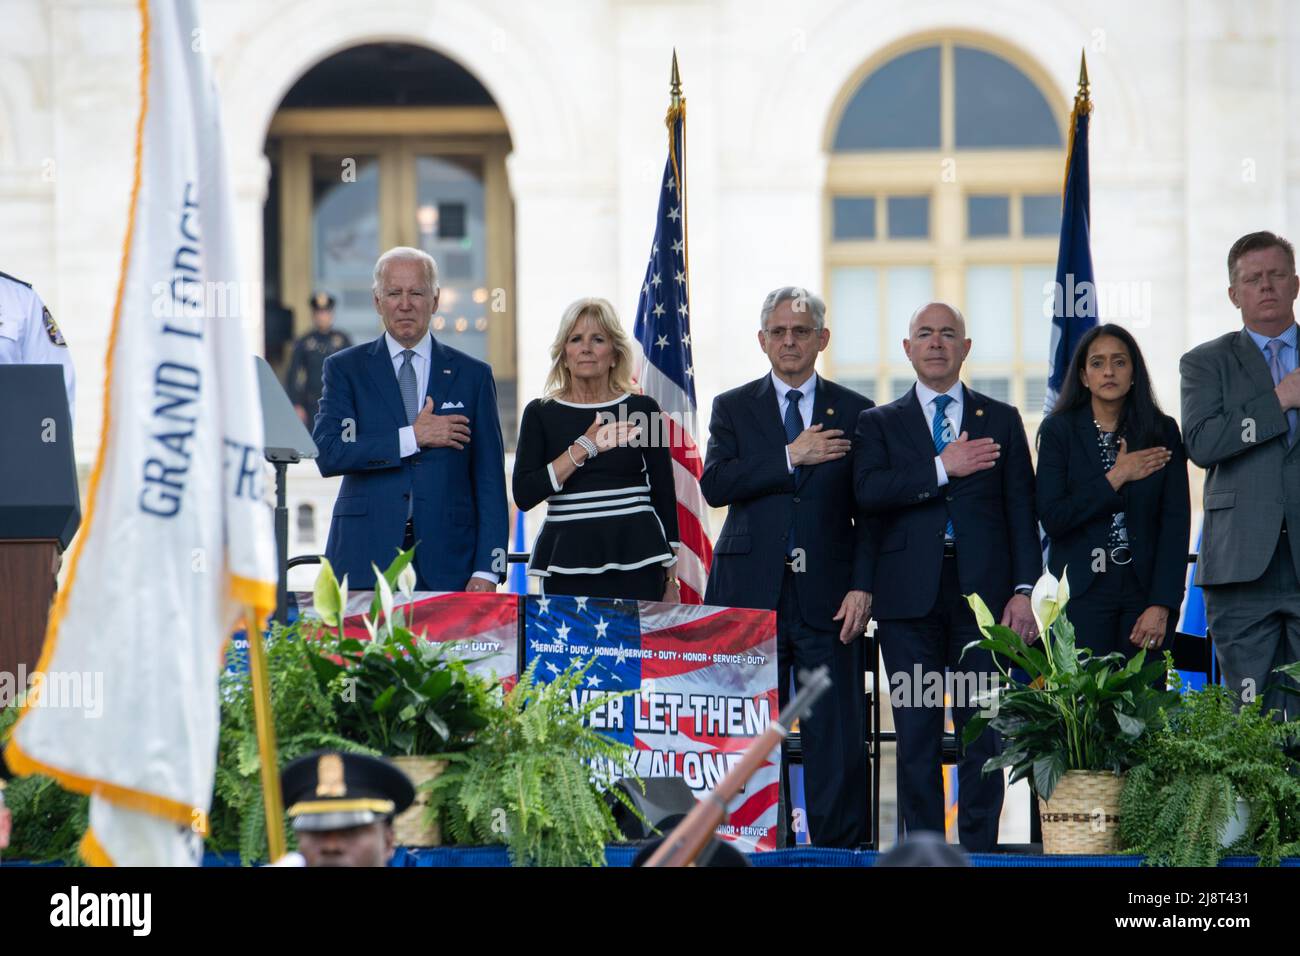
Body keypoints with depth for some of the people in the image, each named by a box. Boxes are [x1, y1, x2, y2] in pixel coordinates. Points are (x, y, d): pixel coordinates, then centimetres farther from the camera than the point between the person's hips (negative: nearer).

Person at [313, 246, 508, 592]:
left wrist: (487, 570, -2)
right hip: (365, 560, -1)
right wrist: (412, 437, -10)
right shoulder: (344, 368, 8)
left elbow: (489, 481, 7)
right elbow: (327, 453, -6)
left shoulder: (472, 375, 10)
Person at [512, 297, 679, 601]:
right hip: (567, 562, 0)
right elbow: (524, 496, -5)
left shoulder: (642, 409, 6)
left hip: (635, 563, 0)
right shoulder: (541, 413, 6)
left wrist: (670, 580, 7)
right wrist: (583, 448, -12)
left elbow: (664, 497, 8)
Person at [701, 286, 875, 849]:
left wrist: (862, 587, -4)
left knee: (838, 735, -4)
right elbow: (714, 485, -6)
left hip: (826, 595, 0)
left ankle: (839, 847, 0)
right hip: (752, 591, 0)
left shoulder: (855, 414, 10)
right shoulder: (733, 408, 10)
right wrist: (791, 457, -12)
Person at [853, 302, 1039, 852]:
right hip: (910, 597, 0)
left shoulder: (1000, 420, 14)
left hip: (983, 595, 0)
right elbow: (868, 491, -7)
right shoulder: (880, 423, 12)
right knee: (917, 735, 1)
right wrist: (941, 469, -14)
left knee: (982, 734, -2)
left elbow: (1021, 510, 8)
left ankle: (979, 850, 1)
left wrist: (1024, 590, -2)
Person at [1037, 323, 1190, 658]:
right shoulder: (1059, 430, 3)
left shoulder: (1161, 431, 6)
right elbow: (1052, 518, -5)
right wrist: (1116, 478, -9)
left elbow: (1176, 522, 0)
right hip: (1081, 593, -1)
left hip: (1146, 590, 1)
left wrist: (1161, 604, -9)